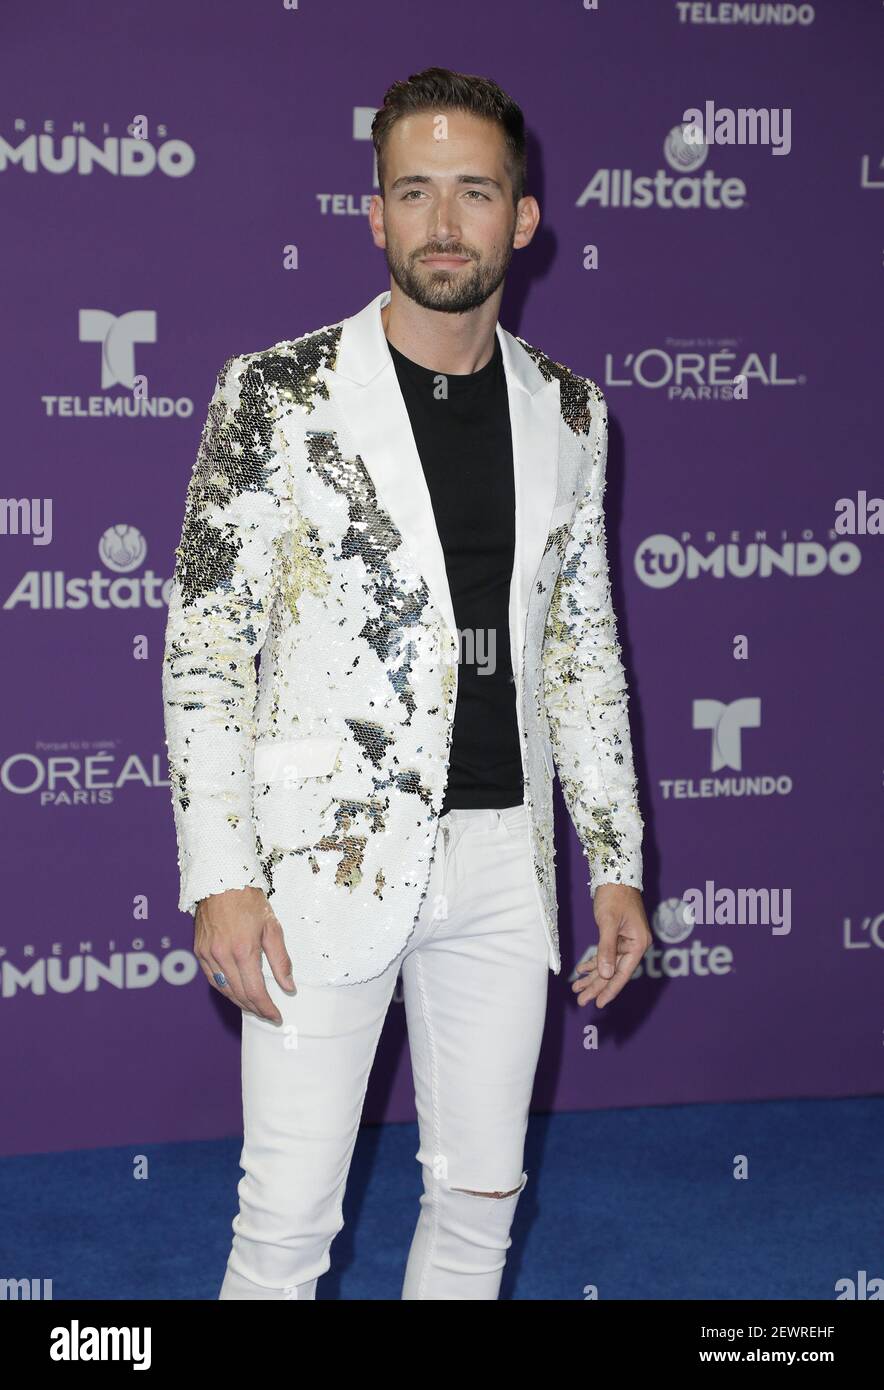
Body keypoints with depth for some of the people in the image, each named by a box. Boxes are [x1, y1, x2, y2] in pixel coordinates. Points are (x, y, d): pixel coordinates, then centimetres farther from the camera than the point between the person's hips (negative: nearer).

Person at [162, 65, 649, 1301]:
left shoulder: (566, 412, 7)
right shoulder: (277, 394, -5)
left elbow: (582, 648, 13)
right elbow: (203, 652, -6)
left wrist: (617, 863, 9)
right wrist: (221, 878, -12)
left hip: (502, 858, 4)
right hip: (327, 860, -4)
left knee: (481, 1198, 13)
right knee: (289, 1220, -1)